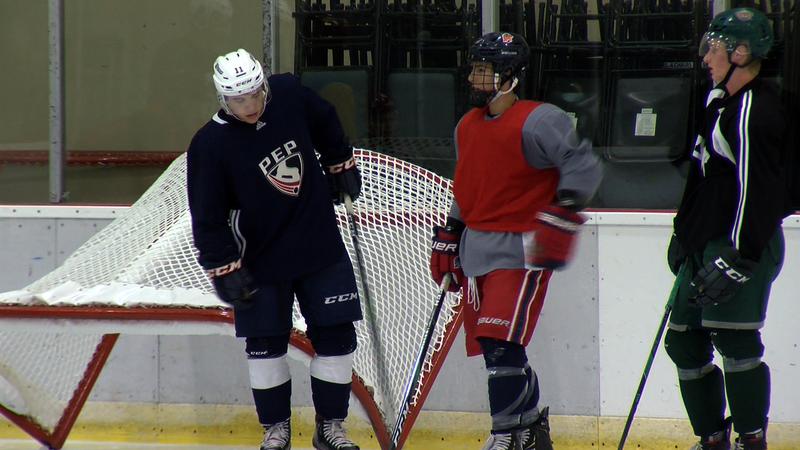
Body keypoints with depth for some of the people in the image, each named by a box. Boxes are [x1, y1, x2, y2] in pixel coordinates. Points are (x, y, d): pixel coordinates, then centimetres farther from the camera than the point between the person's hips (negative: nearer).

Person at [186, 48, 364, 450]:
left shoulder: (290, 95, -10)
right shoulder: (210, 144, -17)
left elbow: (325, 123, 14)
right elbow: (207, 217, -13)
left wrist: (340, 164, 20)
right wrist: (224, 269, -14)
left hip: (320, 247, 2)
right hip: (260, 259, -2)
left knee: (335, 335, 2)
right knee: (265, 342, 2)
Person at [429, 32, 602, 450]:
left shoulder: (536, 121, -14)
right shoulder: (467, 127, 13)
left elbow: (583, 164, -18)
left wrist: (563, 214, -27)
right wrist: (448, 239, 22)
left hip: (521, 250, -8)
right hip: (478, 250, 8)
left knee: (501, 344, -17)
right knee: (491, 346, 8)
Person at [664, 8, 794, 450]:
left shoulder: (755, 110, -16)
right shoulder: (722, 102, 16)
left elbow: (756, 190, -23)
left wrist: (738, 257, -26)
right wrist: (683, 233, 30)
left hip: (746, 243, -11)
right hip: (708, 243, 11)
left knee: (735, 342, -14)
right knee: (684, 342, 10)